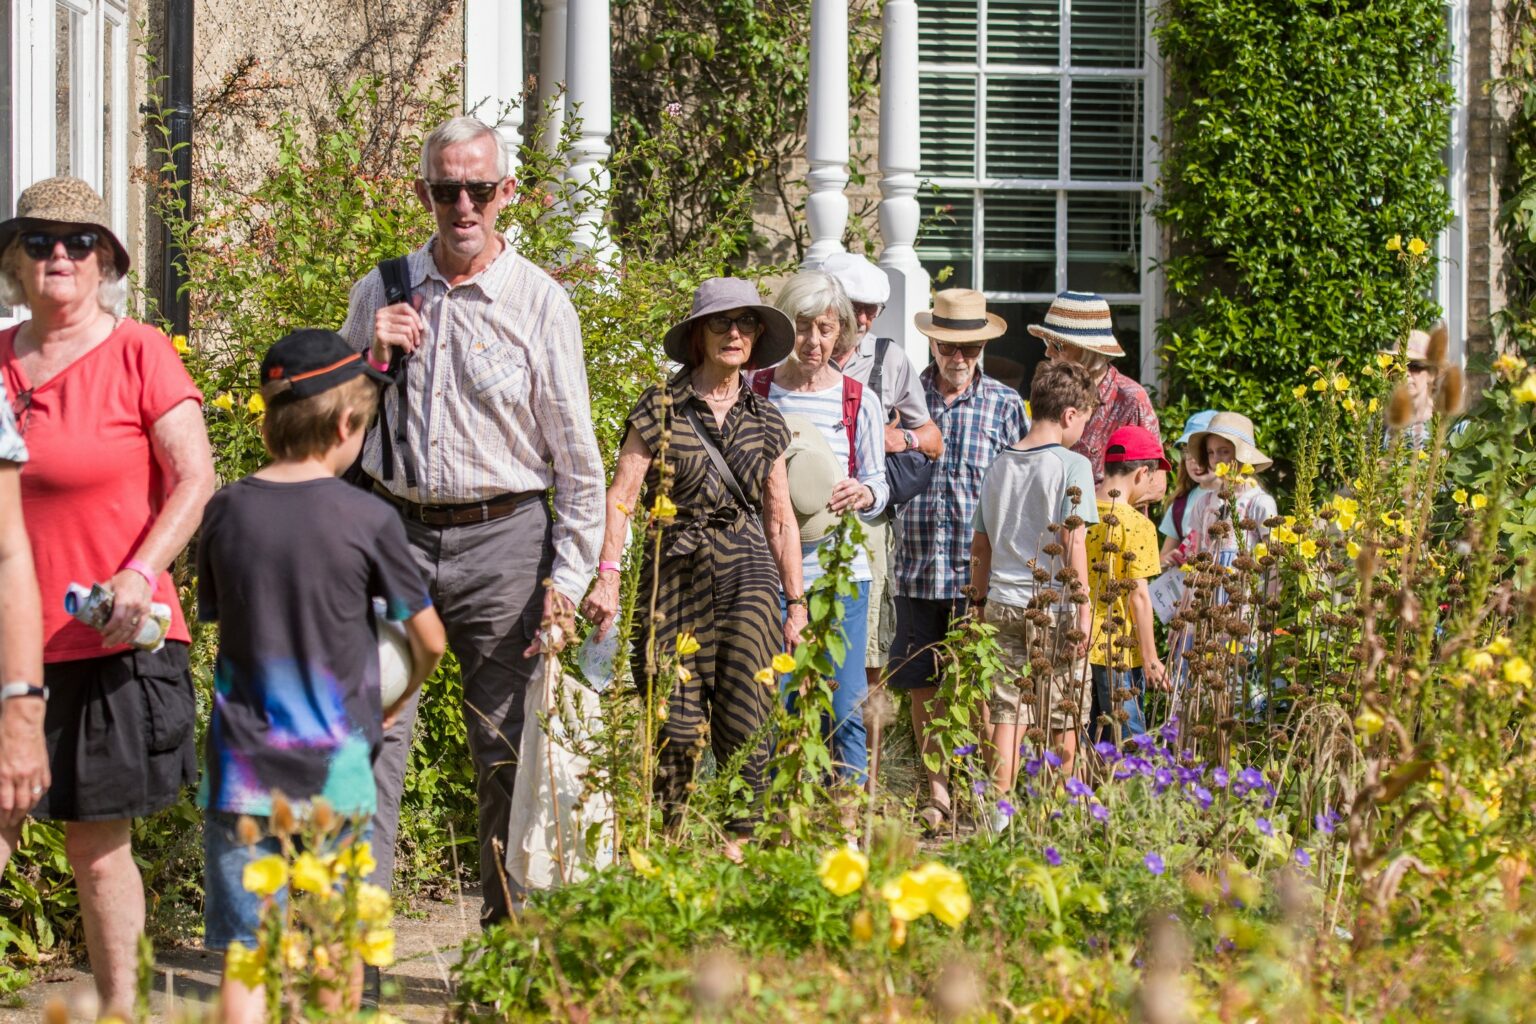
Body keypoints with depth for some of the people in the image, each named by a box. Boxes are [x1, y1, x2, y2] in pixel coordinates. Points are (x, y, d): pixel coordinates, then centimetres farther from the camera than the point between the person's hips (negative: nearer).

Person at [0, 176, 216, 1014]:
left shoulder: (137, 354, -2)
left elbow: (195, 481, -7)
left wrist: (139, 574, -20)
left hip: (111, 643, -3)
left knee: (98, 846, 4)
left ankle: (118, 1009, 18)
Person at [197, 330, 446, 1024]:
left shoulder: (225, 511, -1)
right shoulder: (368, 519, -8)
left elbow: (216, 617, 11)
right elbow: (429, 639, 0)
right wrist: (401, 698, 20)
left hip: (242, 775, 2)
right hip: (332, 776, -2)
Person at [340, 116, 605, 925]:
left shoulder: (539, 303, 0)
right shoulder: (379, 293, 9)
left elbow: (577, 456, 2)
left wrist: (568, 580, -4)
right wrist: (371, 358, -2)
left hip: (501, 536, -2)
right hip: (395, 531, 2)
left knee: (507, 750, 3)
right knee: (372, 735, -8)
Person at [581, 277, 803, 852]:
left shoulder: (764, 422, 12)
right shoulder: (659, 411, 2)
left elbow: (780, 518, 17)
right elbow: (621, 496, -5)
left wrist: (796, 600, 16)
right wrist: (607, 576, -17)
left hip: (746, 574, 2)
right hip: (674, 574, -2)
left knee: (744, 724, -5)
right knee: (679, 726, -4)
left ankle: (738, 842, 6)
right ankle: (671, 839, 15)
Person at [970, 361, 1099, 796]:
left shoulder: (999, 466, 9)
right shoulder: (1072, 465, -8)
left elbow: (980, 545, 14)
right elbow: (1073, 542, -13)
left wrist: (980, 601, 22)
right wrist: (1083, 605, -10)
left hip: (1004, 605, 5)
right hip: (1055, 607, -5)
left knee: (1007, 715, 4)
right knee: (1064, 723, 7)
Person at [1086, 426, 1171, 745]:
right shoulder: (1136, 524, -15)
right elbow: (1139, 596, -14)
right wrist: (1150, 659, -9)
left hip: (1079, 644, 6)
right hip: (1118, 650, -6)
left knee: (1085, 735, 16)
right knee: (1127, 739, 3)